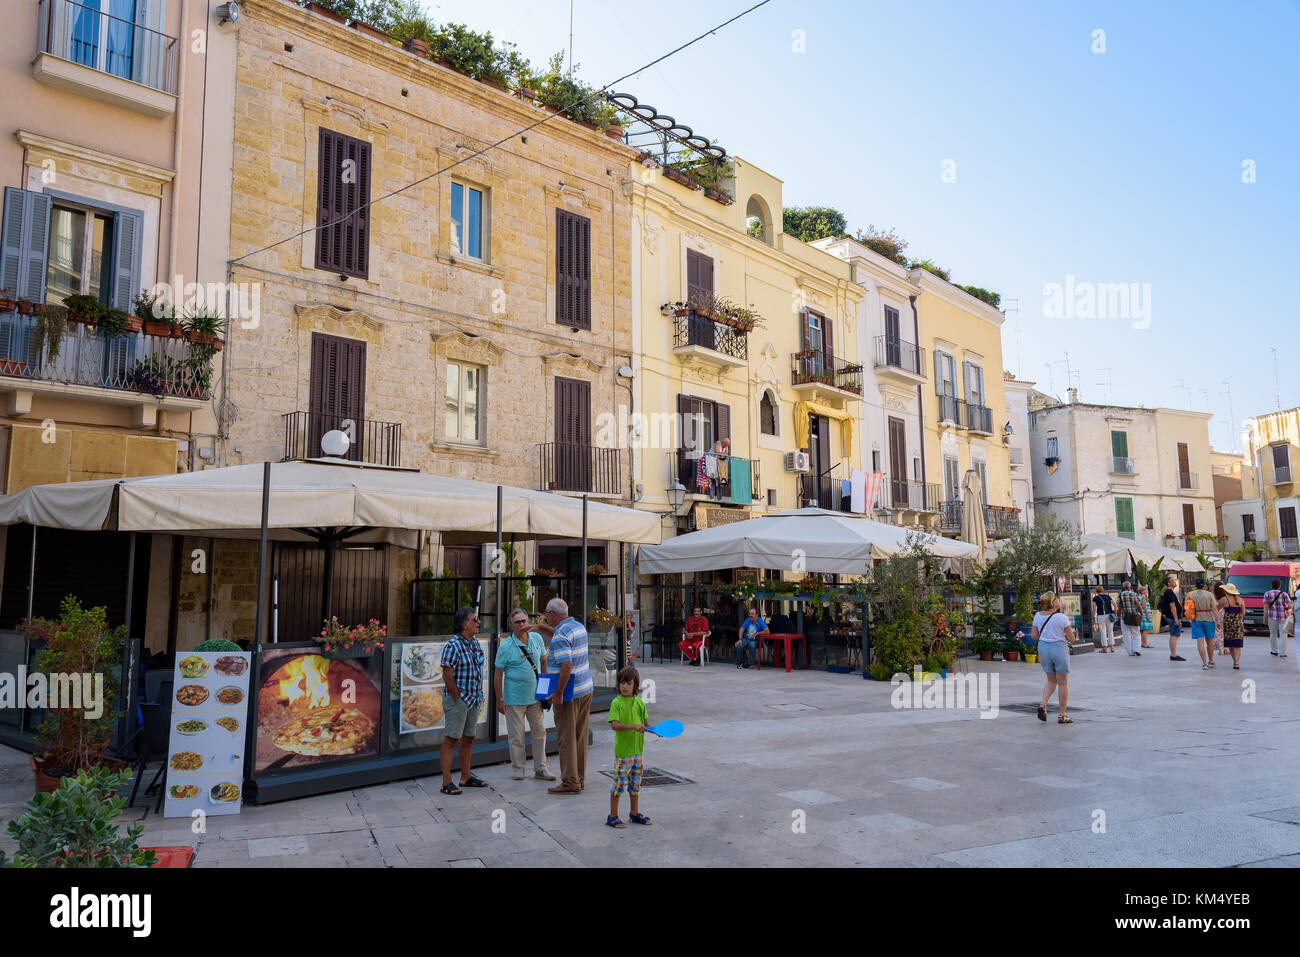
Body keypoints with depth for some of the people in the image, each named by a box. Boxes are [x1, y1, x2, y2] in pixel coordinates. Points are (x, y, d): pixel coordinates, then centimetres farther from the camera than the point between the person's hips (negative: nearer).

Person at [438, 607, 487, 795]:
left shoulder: (475, 643, 10)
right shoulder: (453, 646, -16)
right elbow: (447, 676, -18)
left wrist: (479, 693, 12)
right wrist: (459, 699, -15)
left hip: (474, 700, 8)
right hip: (457, 700, -8)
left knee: (468, 739, 15)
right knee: (451, 739, -5)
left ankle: (466, 777, 25)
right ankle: (446, 782, -1)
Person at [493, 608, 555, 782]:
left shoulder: (537, 638, 2)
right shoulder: (505, 646, -11)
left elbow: (543, 660, 16)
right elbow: (498, 675, -7)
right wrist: (500, 699, -9)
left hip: (535, 695, 4)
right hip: (514, 698, -4)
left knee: (539, 732, 9)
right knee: (516, 735, 3)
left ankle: (540, 769, 19)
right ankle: (519, 768, 19)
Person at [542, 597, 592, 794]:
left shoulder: (560, 636, -19)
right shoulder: (579, 626, 9)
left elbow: (566, 666, -27)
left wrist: (558, 692, -21)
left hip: (569, 693, -9)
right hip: (586, 689, 9)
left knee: (567, 738, 0)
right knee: (580, 737, 14)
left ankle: (570, 782, 5)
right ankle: (579, 778, 22)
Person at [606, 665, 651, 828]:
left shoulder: (640, 702, 5)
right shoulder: (617, 703, -12)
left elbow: (646, 722, 9)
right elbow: (614, 725, -22)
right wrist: (634, 726, -32)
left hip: (637, 749, 6)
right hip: (622, 751, -6)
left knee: (635, 782, 16)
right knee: (620, 782, 0)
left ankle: (634, 813, 31)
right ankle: (612, 816, 14)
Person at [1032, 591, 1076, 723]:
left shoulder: (1038, 616, 0)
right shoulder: (1061, 617, -14)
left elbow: (1034, 636, 6)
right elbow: (1072, 639, -10)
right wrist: (1067, 632, 10)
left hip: (1043, 648, 5)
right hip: (1059, 648, -5)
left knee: (1051, 680, 19)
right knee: (1063, 683, 7)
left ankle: (1043, 704, -2)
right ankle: (1061, 715, 10)